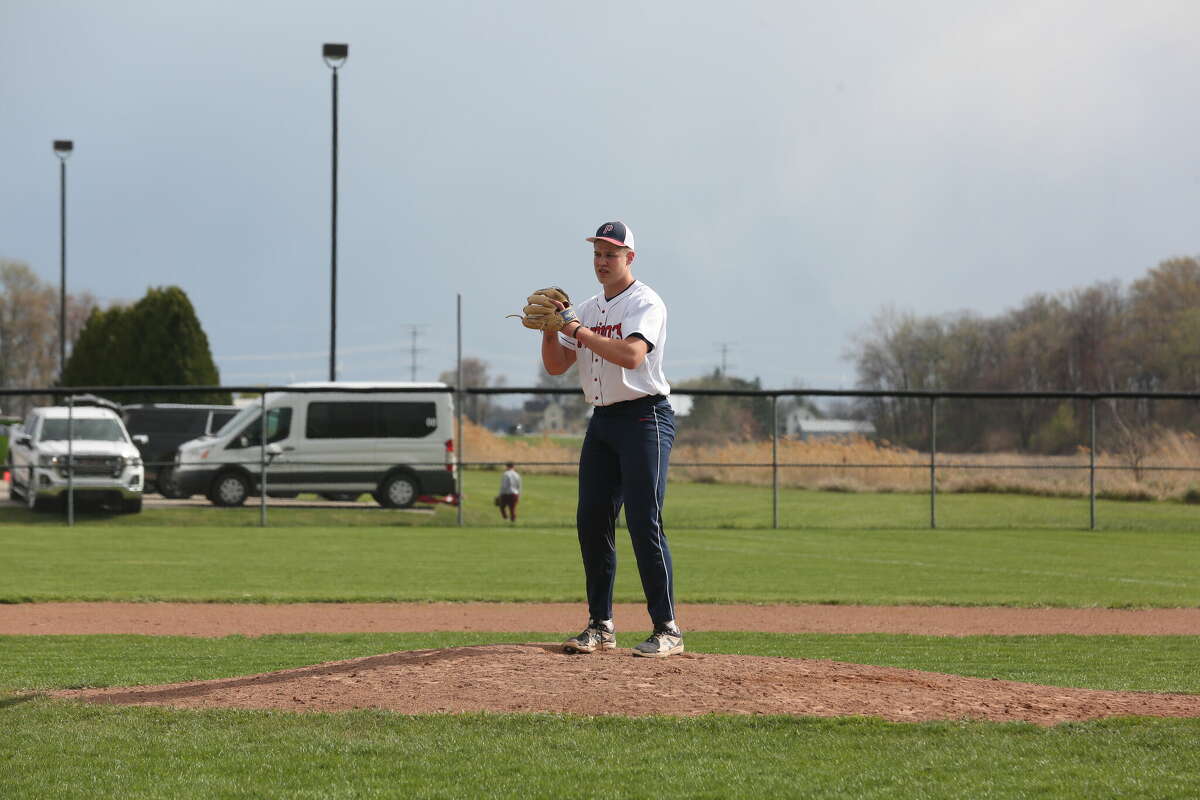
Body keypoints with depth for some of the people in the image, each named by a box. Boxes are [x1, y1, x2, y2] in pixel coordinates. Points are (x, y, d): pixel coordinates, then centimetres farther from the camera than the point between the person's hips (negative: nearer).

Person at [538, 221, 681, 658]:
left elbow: (631, 355, -25)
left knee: (644, 522, -13)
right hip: (602, 421, 8)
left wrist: (575, 329, -23)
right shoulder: (587, 309, 15)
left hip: (645, 417, -8)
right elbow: (556, 366, 13)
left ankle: (666, 630, -11)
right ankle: (600, 626, 10)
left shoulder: (645, 303, -8)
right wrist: (550, 328, -5)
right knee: (591, 520, 3)